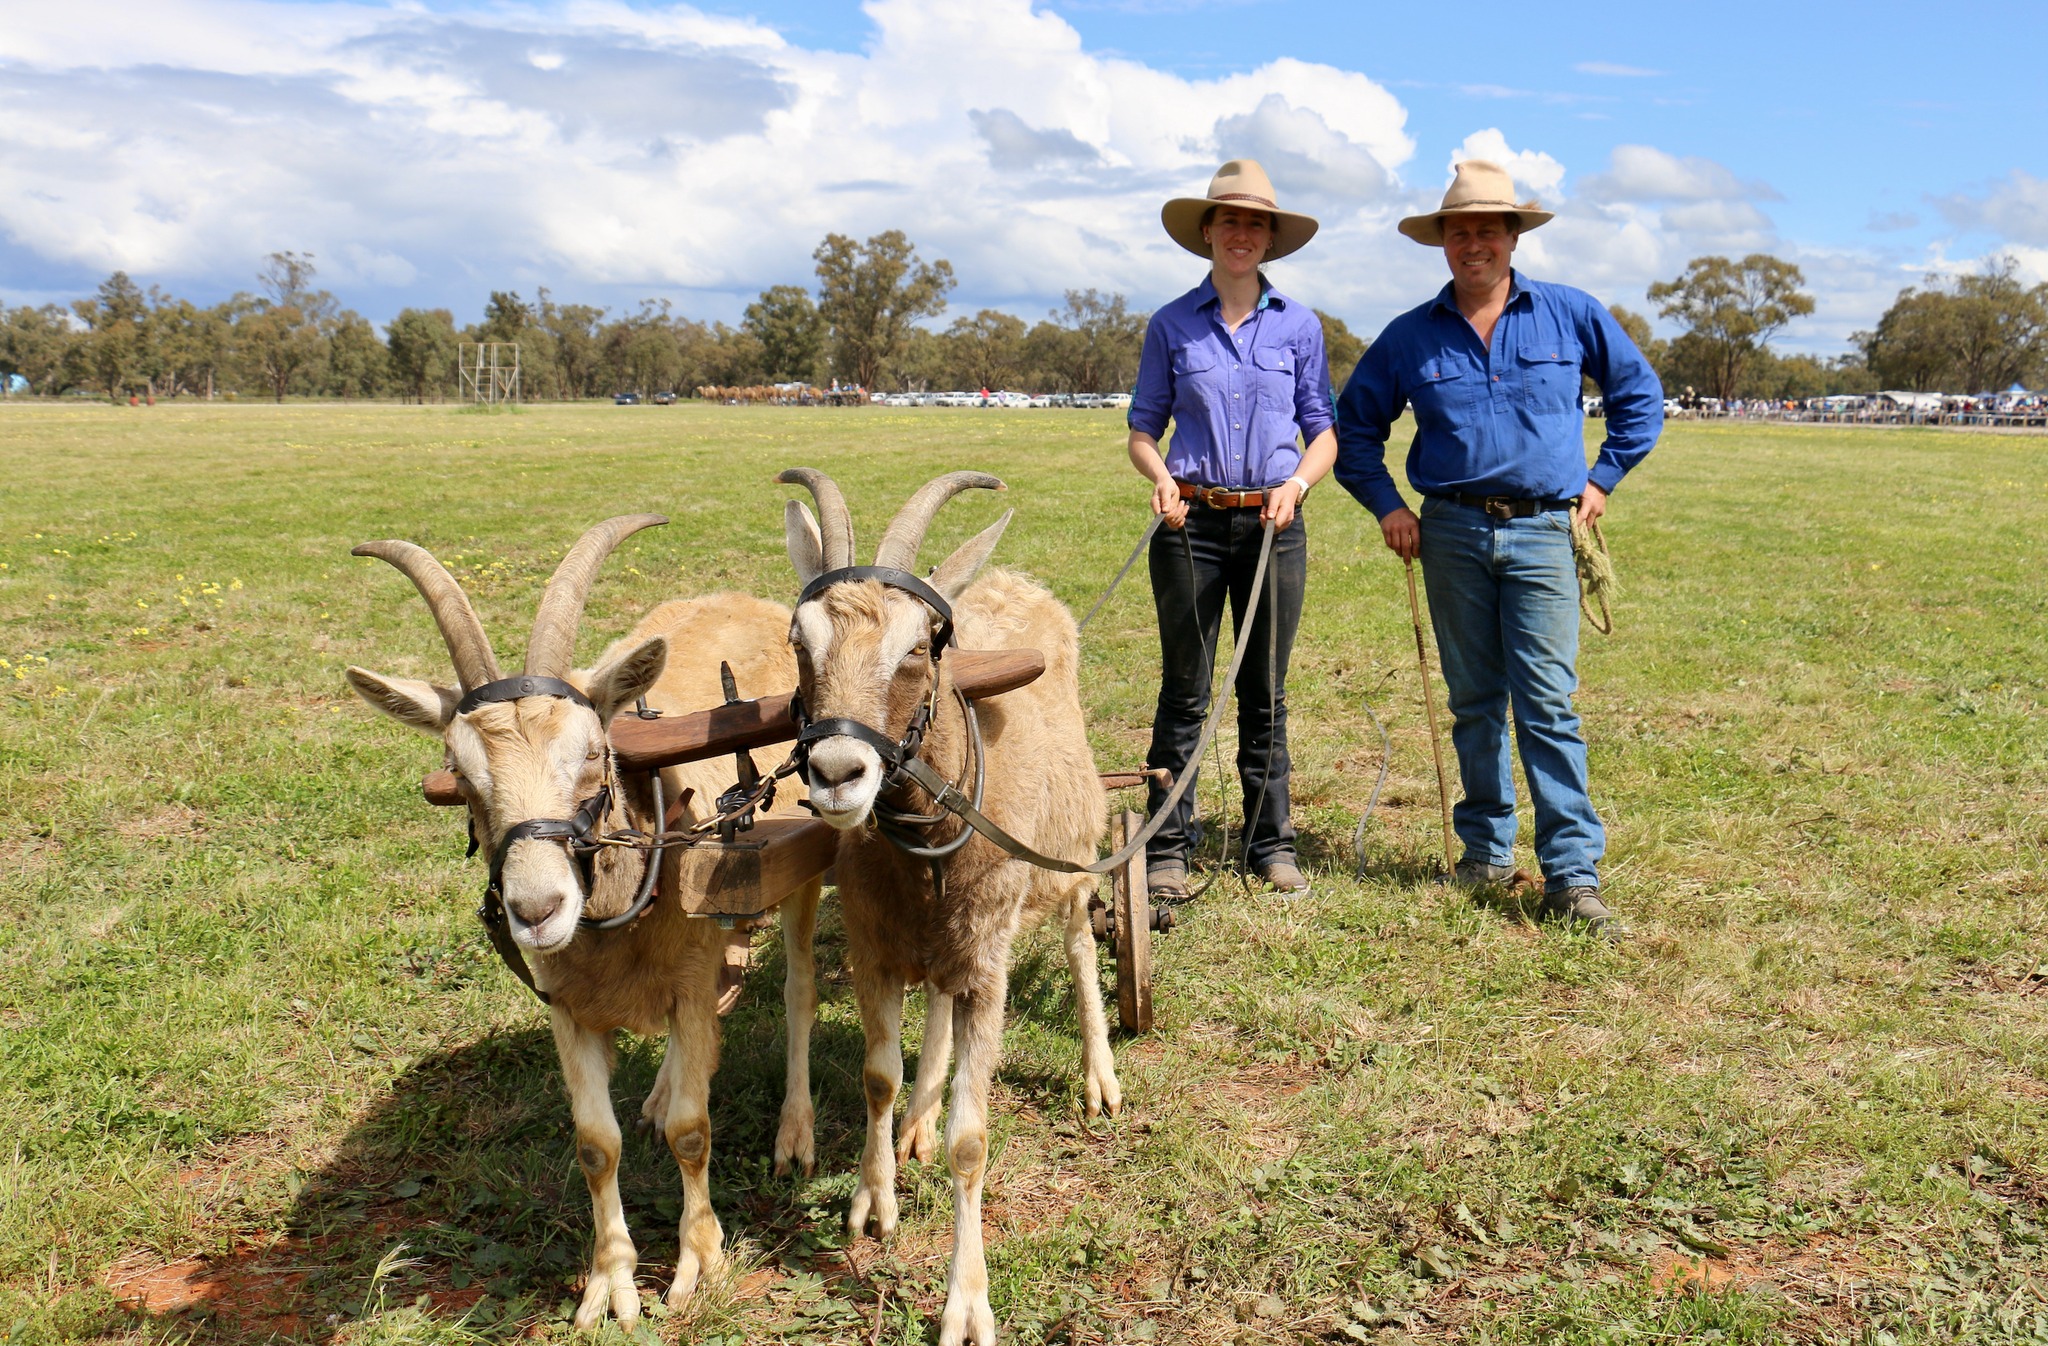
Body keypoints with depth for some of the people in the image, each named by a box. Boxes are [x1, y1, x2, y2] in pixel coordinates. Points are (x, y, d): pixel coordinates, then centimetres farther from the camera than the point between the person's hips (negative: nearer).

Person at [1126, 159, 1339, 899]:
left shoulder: (1299, 324, 7)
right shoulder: (1172, 325, 5)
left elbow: (1322, 430, 9)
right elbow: (1142, 427, 7)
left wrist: (1298, 481, -11)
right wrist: (1159, 474, -13)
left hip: (1273, 524, 1)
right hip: (1192, 523, -1)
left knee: (1265, 691, 8)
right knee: (1184, 690, 1)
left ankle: (1271, 843, 18)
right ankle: (1166, 849, 9)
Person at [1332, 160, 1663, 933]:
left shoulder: (1571, 316, 5)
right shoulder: (1411, 337, 6)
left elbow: (1640, 394, 17)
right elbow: (1356, 425, 18)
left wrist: (1603, 479, 10)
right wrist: (1385, 504, 7)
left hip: (1541, 530, -2)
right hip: (1451, 534, 2)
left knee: (1549, 704, -8)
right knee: (1474, 703, 9)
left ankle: (1574, 876, -7)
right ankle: (1486, 850, 21)